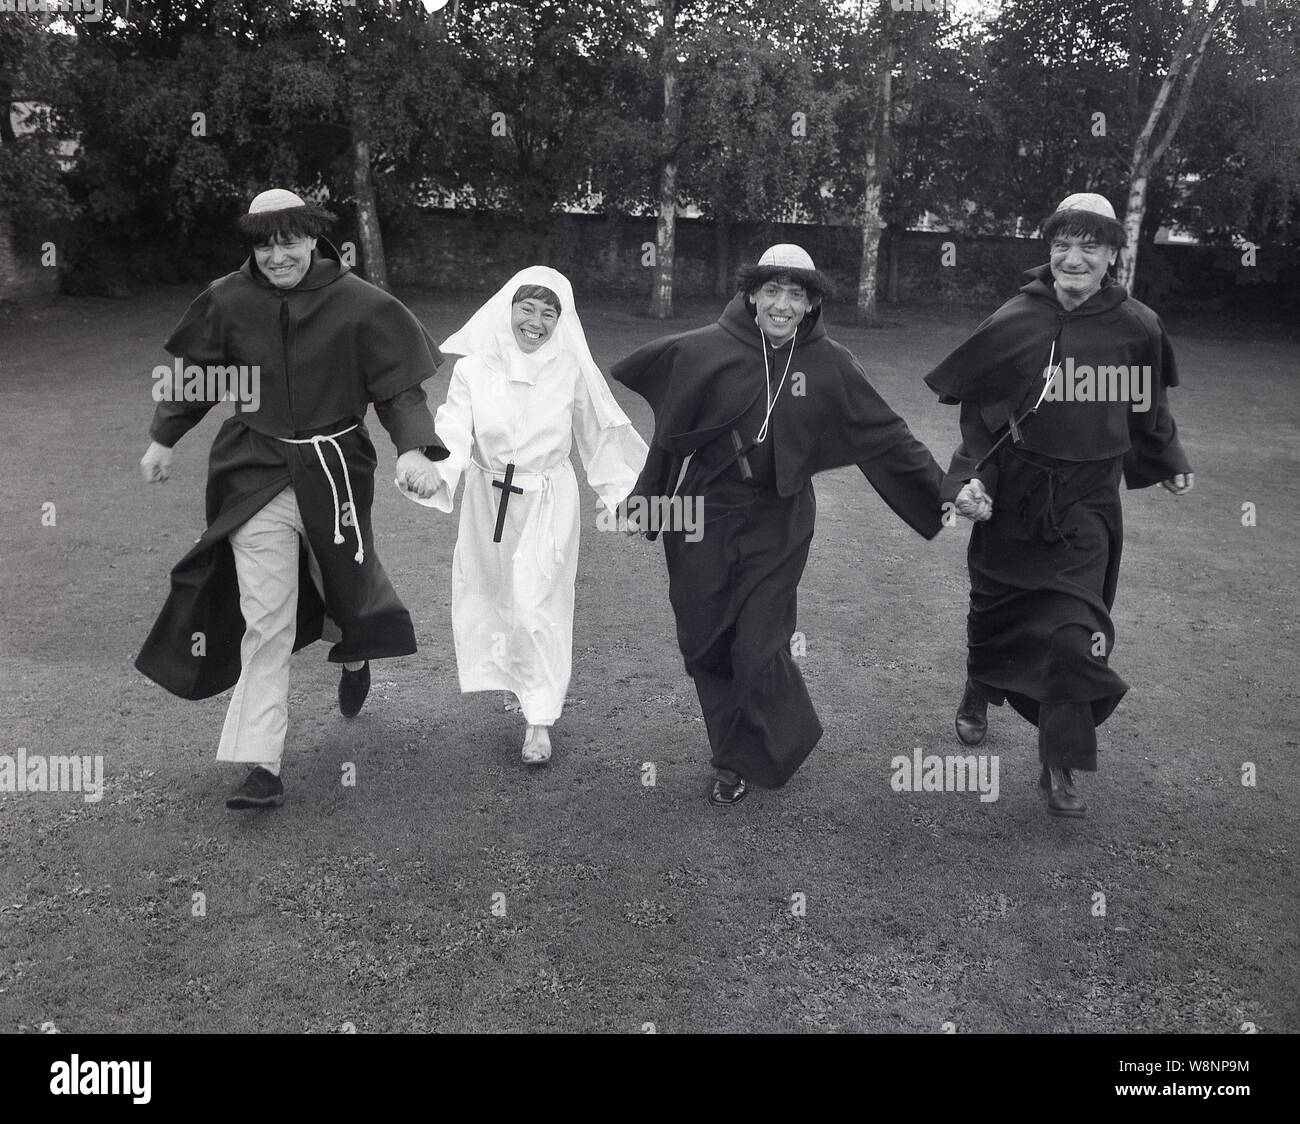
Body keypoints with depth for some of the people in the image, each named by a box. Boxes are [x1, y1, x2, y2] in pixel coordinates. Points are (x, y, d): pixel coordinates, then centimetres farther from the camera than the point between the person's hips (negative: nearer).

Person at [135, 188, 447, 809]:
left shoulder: (358, 304, -8)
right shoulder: (229, 301, -2)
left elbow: (399, 384, -7)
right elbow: (194, 373, 12)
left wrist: (414, 447, -22)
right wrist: (161, 440, 12)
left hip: (334, 471, 0)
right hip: (256, 475, 1)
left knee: (342, 582, 17)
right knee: (264, 621, -4)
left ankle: (354, 655, 56)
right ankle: (261, 765, 0)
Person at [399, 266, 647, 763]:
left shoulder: (572, 369, -6)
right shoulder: (475, 366, -6)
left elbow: (601, 432, 5)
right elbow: (454, 430, -16)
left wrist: (633, 489, 7)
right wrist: (433, 474, -36)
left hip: (548, 502, -2)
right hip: (486, 497, 2)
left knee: (538, 605, -4)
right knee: (487, 595, 13)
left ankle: (540, 721, 8)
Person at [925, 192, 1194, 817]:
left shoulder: (1137, 328, -4)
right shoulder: (1013, 323, -8)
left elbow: (1147, 411, 14)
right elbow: (979, 413, -2)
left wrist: (1168, 465, 26)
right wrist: (968, 479, -15)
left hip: (1086, 505, 0)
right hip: (1012, 494, 0)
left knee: (1076, 633, -8)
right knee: (993, 608, 16)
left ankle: (1059, 767, 9)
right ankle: (979, 694, 49)